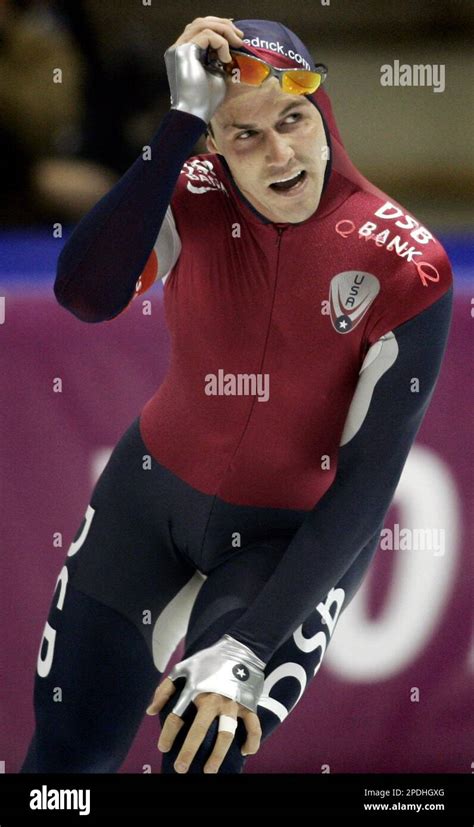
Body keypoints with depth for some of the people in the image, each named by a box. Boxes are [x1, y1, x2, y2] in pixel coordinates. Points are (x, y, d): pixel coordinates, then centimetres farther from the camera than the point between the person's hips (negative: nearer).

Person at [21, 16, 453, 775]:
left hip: (299, 534, -3)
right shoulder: (195, 199, -16)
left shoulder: (404, 264, -23)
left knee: (202, 756, -15)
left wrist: (249, 647, -24)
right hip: (154, 489, 3)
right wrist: (182, 120, -39)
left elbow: (369, 481, -20)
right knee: (66, 753, 6)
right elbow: (87, 297, -37)